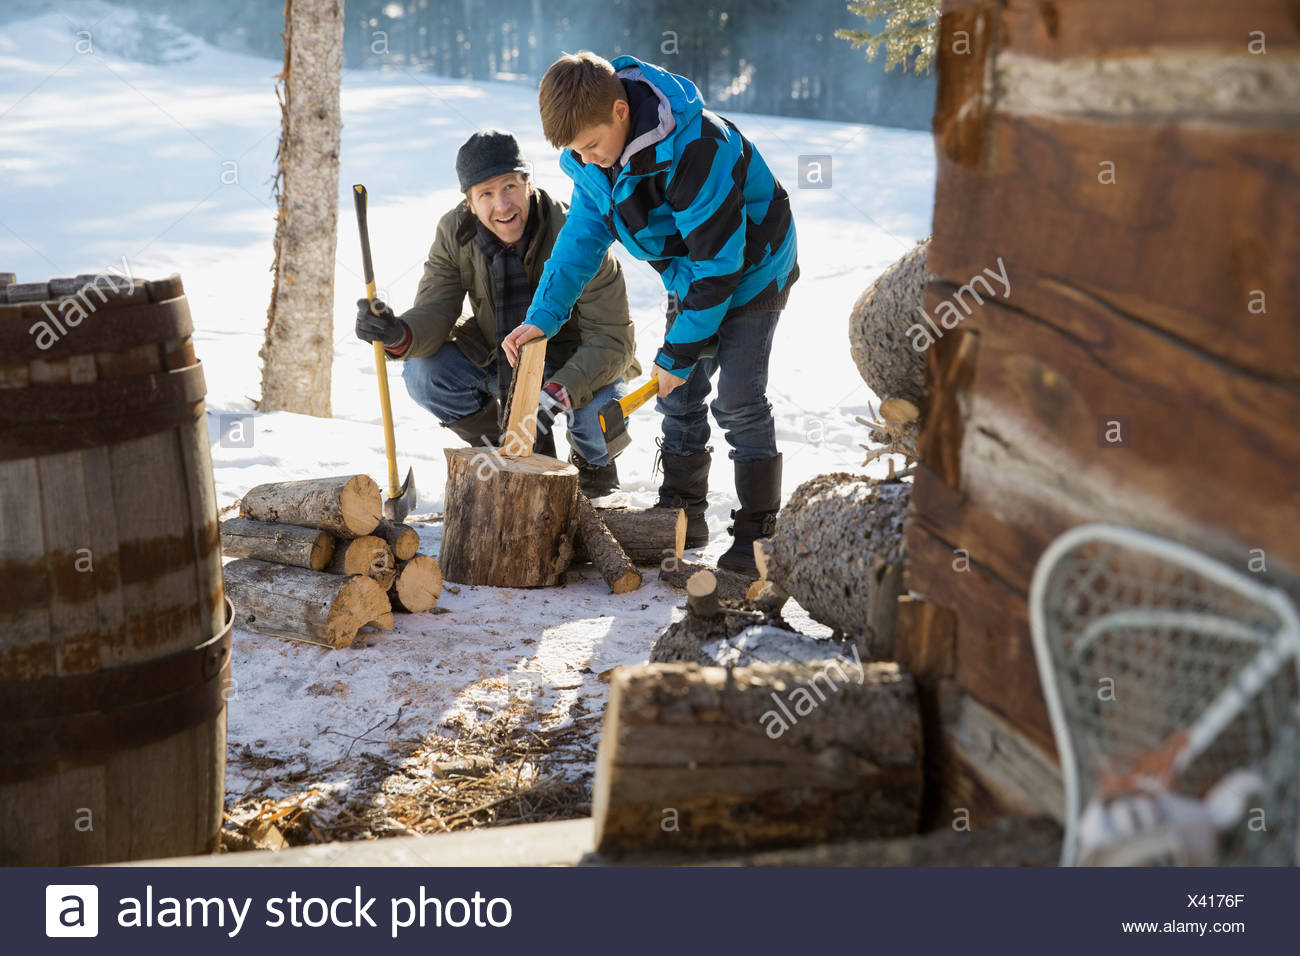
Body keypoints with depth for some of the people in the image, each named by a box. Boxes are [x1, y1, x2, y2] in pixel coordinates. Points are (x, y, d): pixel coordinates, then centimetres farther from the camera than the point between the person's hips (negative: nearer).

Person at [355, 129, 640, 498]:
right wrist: (399, 334, -41)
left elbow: (611, 338, -27)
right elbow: (434, 312, -15)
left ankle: (592, 461, 7)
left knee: (603, 419, -35)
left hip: (578, 362, -4)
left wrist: (554, 398, -42)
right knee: (422, 374, -20)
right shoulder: (454, 232, -13)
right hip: (499, 358, 4)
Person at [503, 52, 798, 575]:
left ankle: (757, 531, 0)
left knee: (738, 399, -11)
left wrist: (678, 354, -23)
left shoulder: (697, 149, -37)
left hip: (750, 270, -7)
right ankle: (682, 515, 22)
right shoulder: (592, 144, -13)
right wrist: (543, 315, -15)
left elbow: (717, 262, -30)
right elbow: (584, 230, -3)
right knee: (679, 396, 8)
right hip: (691, 276, 7)